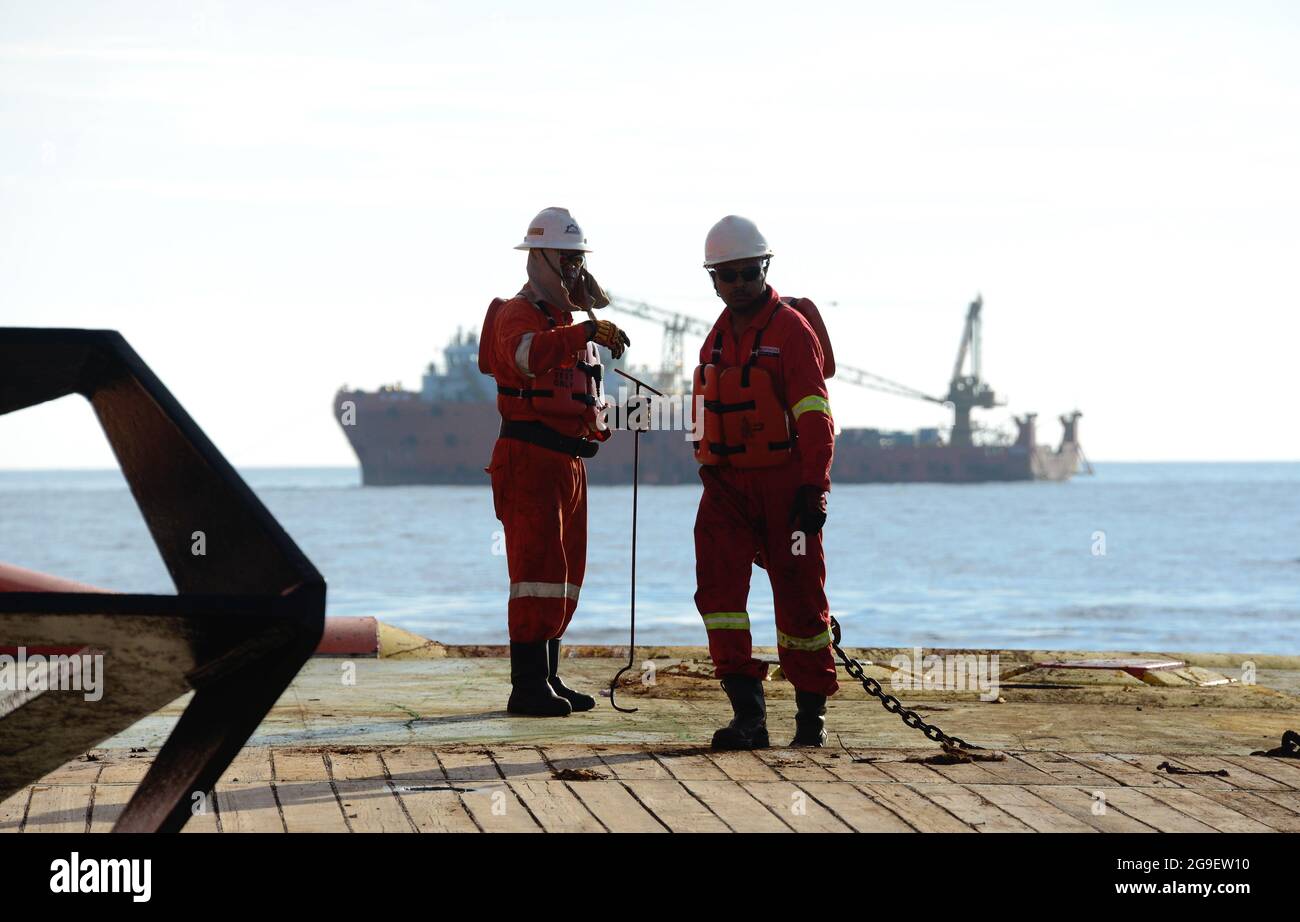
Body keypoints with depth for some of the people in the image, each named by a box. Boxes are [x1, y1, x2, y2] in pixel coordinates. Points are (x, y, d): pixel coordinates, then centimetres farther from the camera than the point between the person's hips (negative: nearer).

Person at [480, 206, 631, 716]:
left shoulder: (567, 321, 22)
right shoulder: (519, 314, -9)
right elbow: (528, 354, -35)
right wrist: (586, 332, -46)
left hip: (568, 459, 10)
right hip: (530, 458, -10)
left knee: (563, 572, 12)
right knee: (540, 567, -14)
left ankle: (547, 679, 18)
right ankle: (528, 686, -15)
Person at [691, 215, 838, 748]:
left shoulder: (792, 329, -9)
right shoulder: (717, 339, 13)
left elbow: (814, 416, -15)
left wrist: (814, 489, -22)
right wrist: (708, 470, 20)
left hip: (784, 482, -5)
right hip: (727, 484, 5)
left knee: (798, 594, 4)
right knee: (718, 584, -12)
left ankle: (811, 714, 19)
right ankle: (747, 714, -14)